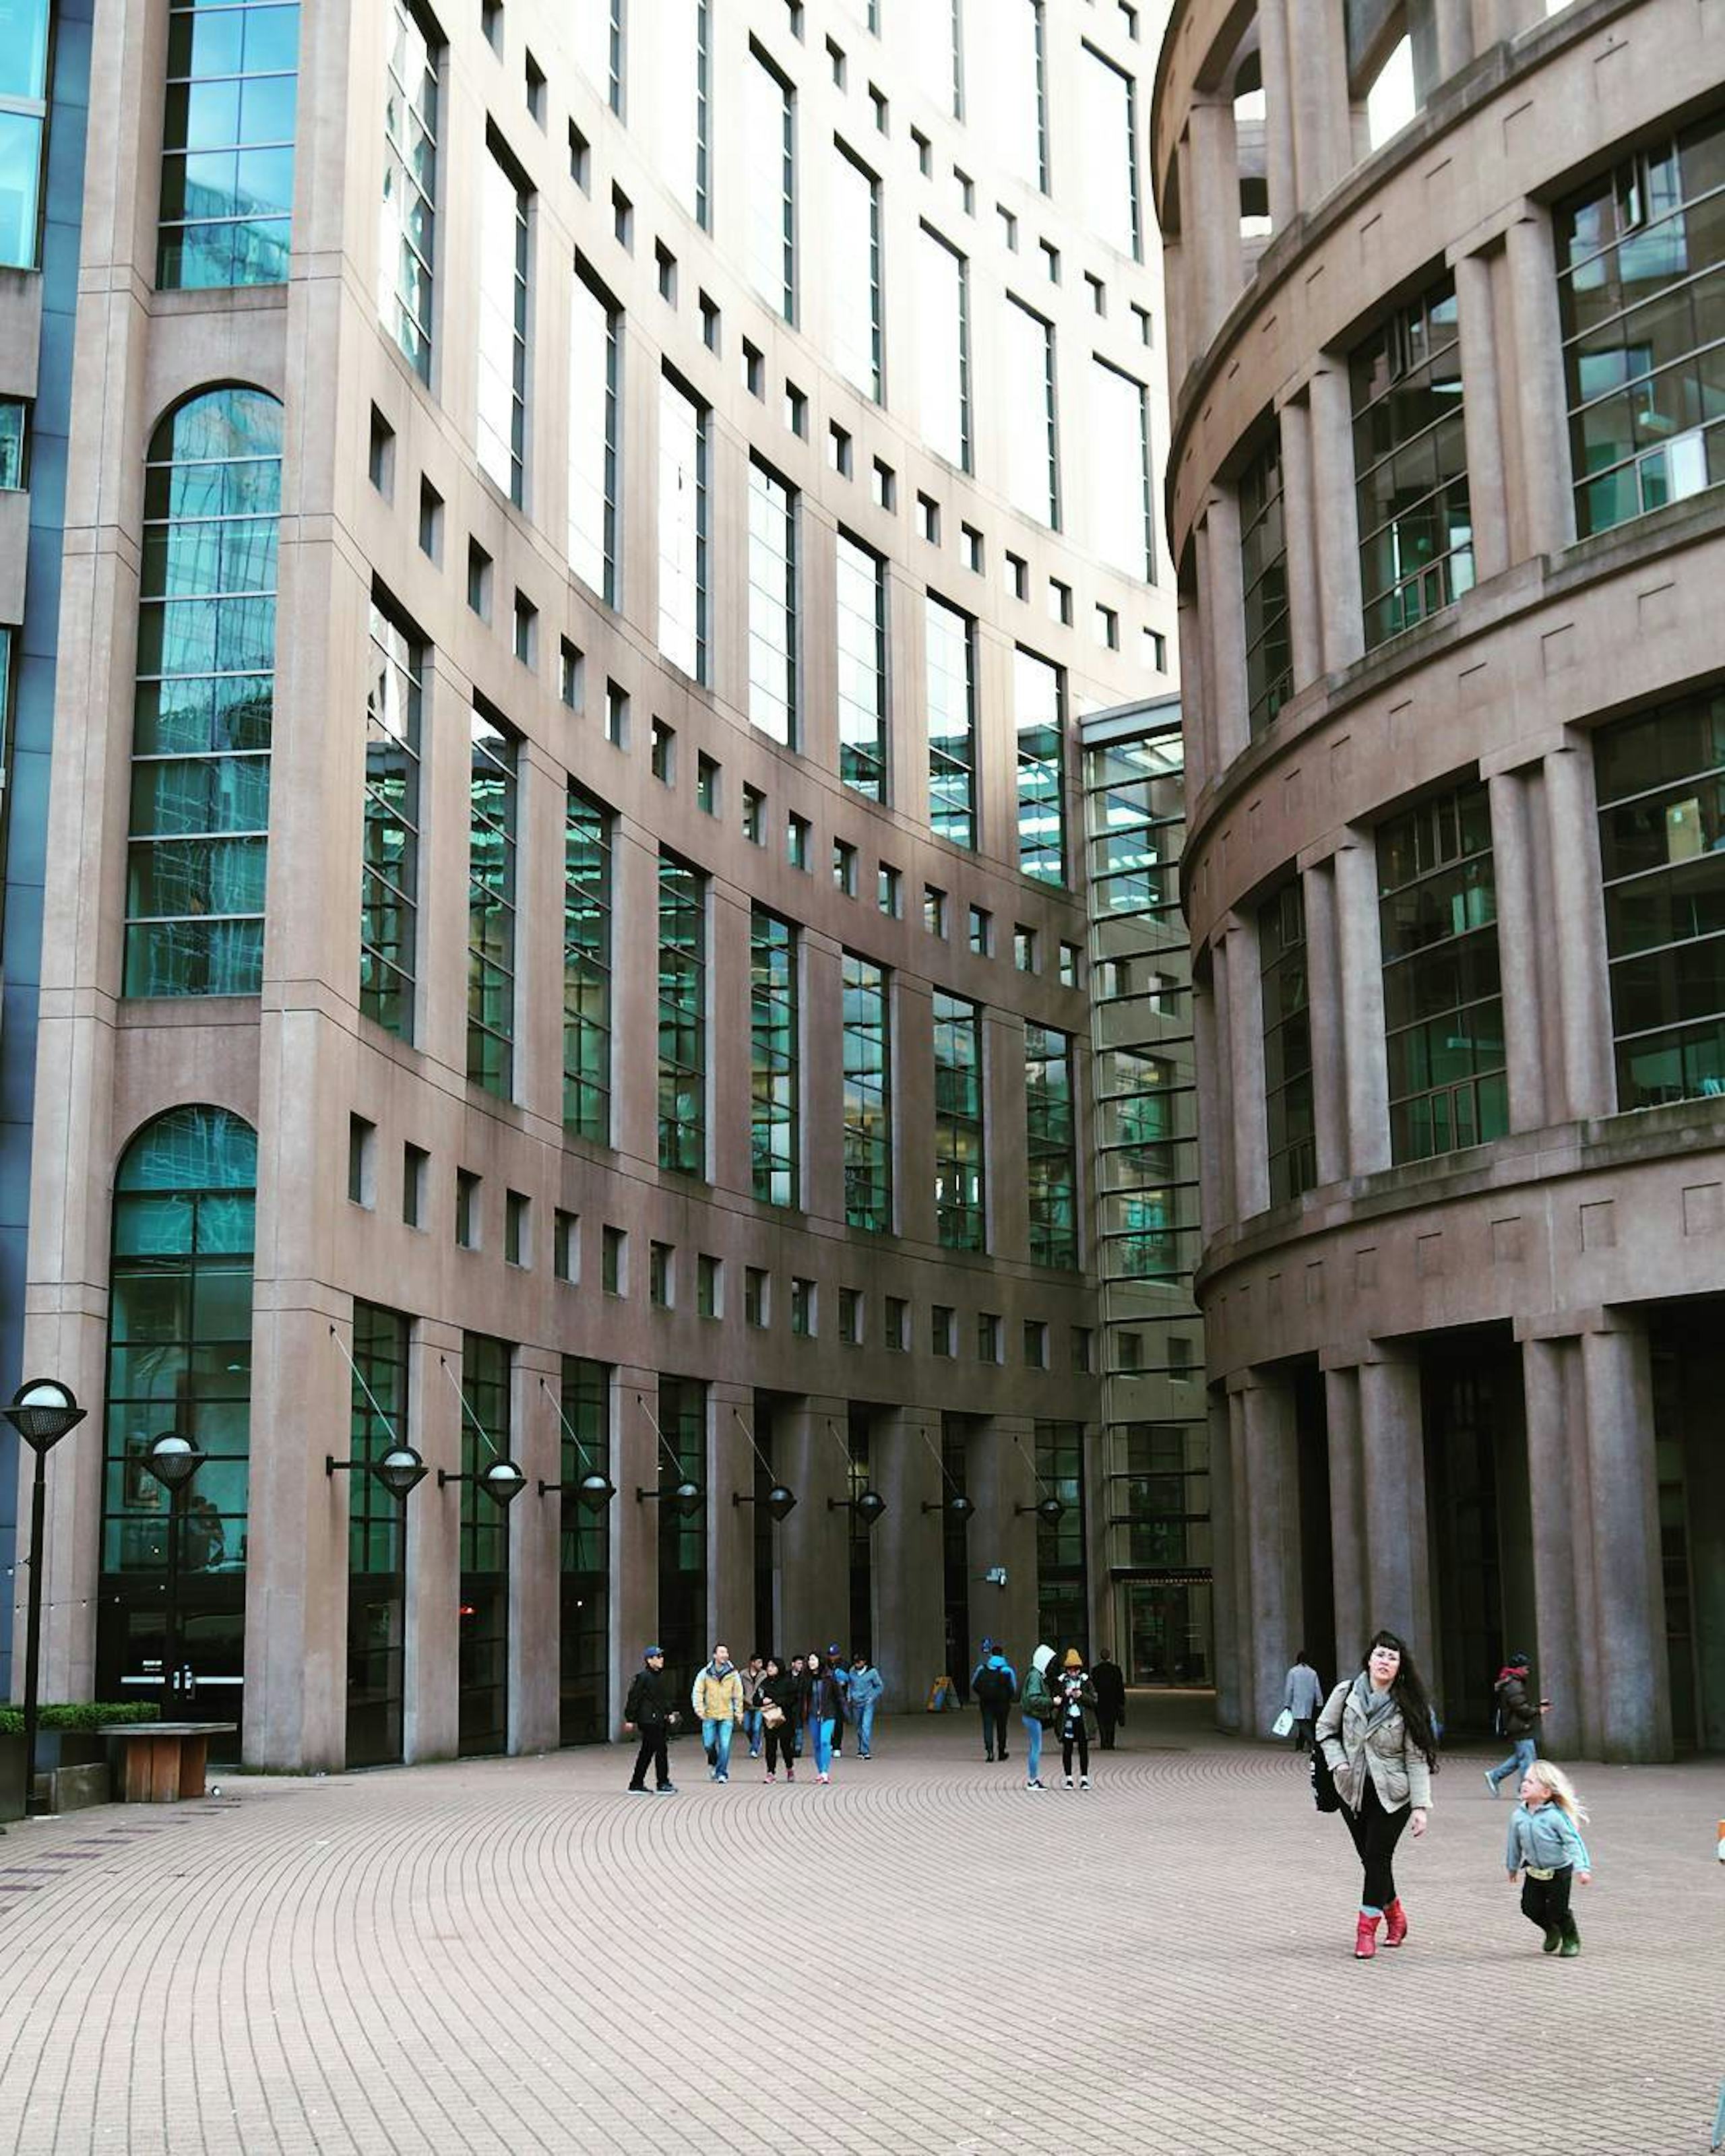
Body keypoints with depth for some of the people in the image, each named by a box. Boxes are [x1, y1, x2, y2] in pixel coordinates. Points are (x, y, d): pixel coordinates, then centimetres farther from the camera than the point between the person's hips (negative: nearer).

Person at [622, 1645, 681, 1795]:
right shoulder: (643, 1677, -11)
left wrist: (670, 1713, 13)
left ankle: (636, 1784, 18)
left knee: (647, 1752, 12)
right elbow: (634, 1698, -11)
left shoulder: (662, 1677, 15)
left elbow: (667, 1698, 25)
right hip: (648, 1720, -9)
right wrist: (630, 1719, -11)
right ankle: (662, 1784, -2)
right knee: (661, 1750, -9)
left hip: (659, 1720, 9)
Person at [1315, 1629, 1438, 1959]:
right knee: (1369, 1858, 10)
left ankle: (1367, 1929, 4)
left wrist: (1421, 1806, -13)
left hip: (1392, 1795, -3)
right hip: (1353, 1791, 3)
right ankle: (1395, 1915, 33)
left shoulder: (1407, 1706, -9)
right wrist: (1338, 1761, -6)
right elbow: (1325, 1728, 10)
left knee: (1378, 1858, -7)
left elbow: (1417, 1758, -8)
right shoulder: (1346, 1693, -5)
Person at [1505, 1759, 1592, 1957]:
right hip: (1534, 1872, 5)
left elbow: (1573, 1842, -21)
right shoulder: (1518, 1815, -6)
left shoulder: (1555, 1816, -22)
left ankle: (1571, 1939, 25)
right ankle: (1552, 1931, 33)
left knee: (1558, 1910, -2)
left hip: (1559, 1872, -5)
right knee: (1530, 1907, 4)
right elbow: (1514, 1843, 8)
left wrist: (1582, 1868, -28)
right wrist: (1512, 1866, 18)